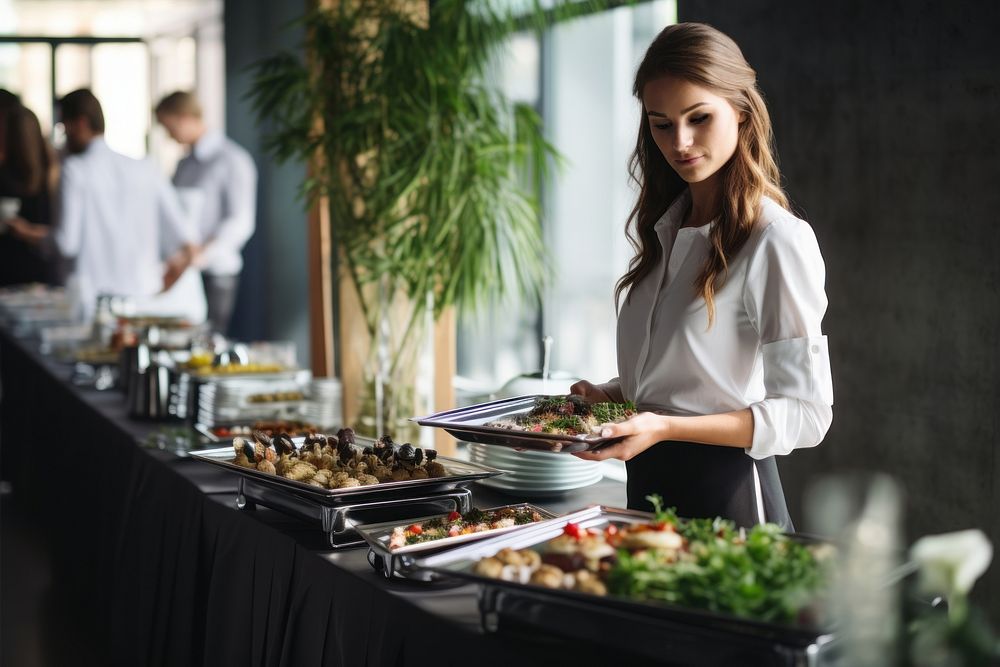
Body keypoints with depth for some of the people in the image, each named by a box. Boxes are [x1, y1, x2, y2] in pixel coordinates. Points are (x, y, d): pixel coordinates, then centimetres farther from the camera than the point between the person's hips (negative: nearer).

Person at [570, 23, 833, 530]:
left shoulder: (778, 240, -14)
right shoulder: (664, 228, 9)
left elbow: (805, 414, -17)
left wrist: (665, 427, -25)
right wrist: (606, 398, -2)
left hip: (727, 494, -7)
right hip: (648, 488, 7)